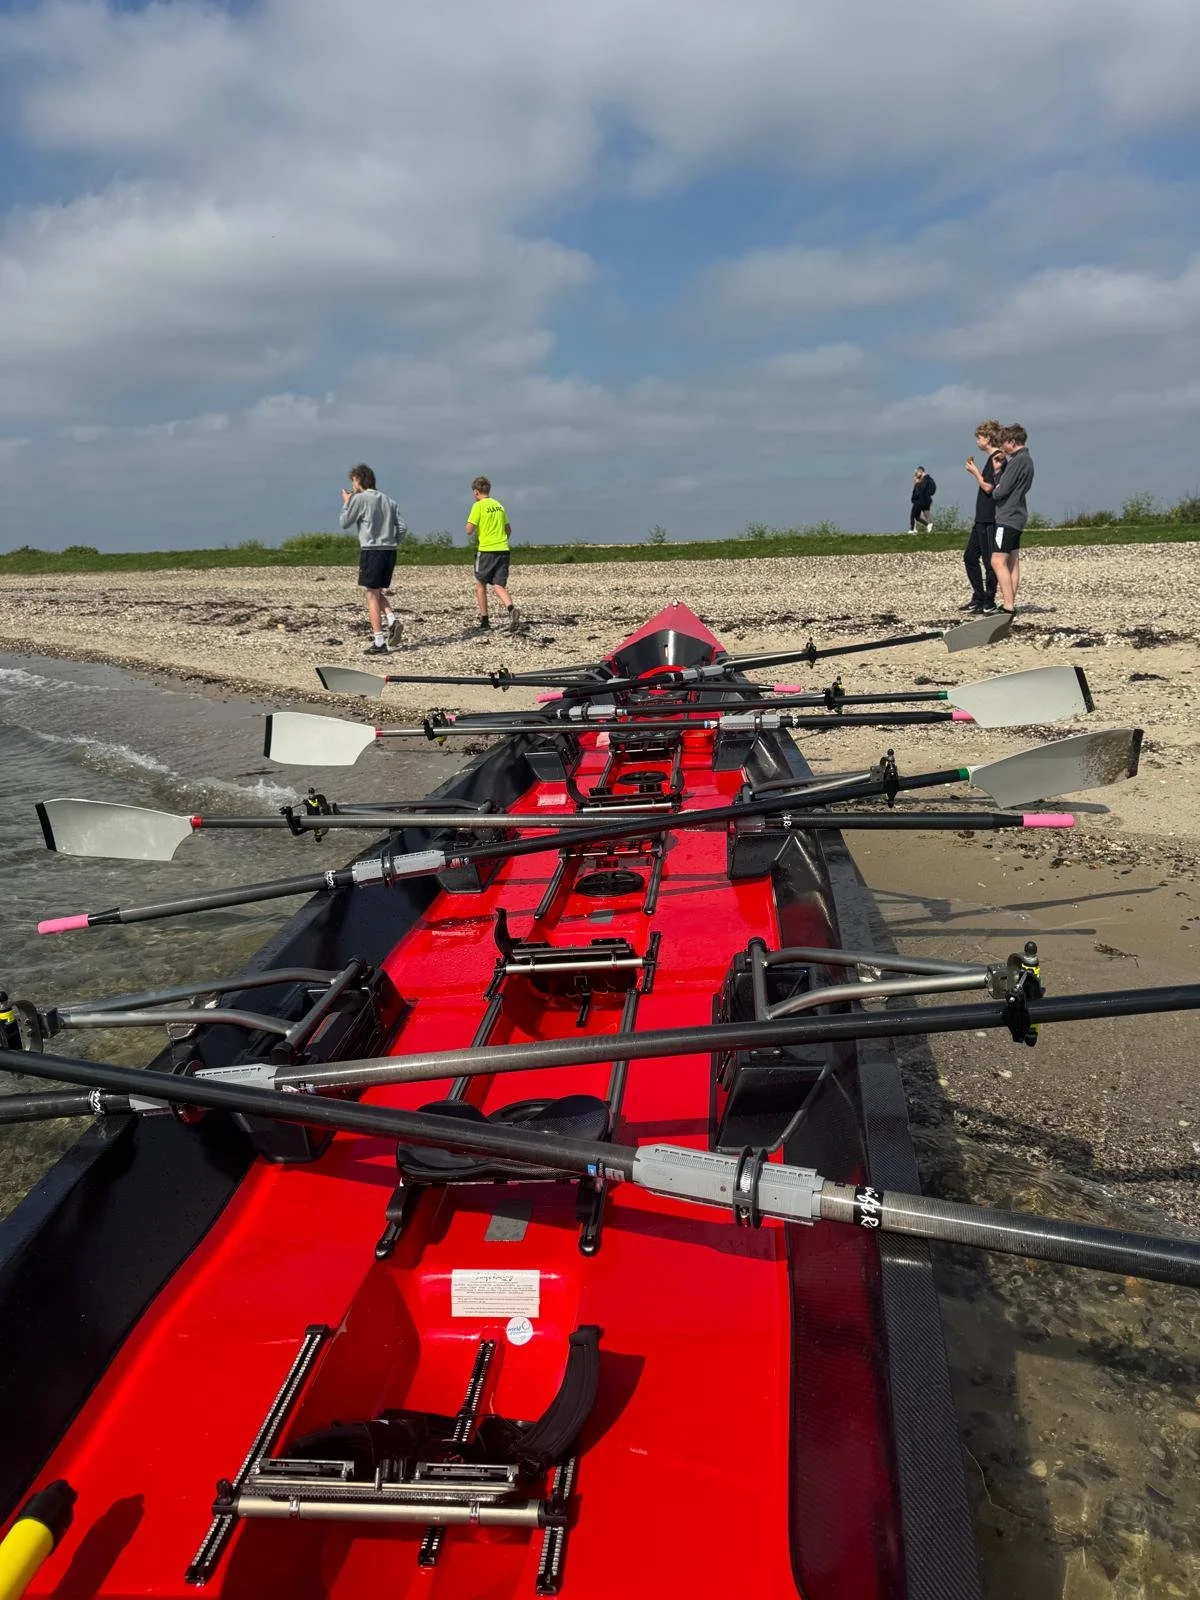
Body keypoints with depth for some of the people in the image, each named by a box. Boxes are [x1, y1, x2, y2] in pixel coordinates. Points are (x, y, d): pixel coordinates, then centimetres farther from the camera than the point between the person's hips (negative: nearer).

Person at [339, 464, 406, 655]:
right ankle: (391, 620, -4)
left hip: (371, 550, -6)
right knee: (380, 591, 21)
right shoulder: (388, 501, 13)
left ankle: (379, 643, -5)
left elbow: (345, 523, 4)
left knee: (372, 595, -2)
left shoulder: (359, 498, -5)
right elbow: (403, 527, 8)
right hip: (390, 551, 6)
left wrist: (346, 502, 16)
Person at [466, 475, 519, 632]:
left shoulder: (478, 506, -6)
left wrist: (473, 535, 10)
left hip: (486, 550, -5)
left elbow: (469, 530, -11)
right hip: (503, 549, 5)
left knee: (480, 584, 11)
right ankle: (511, 609, -27)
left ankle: (484, 621, 12)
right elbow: (508, 529, 19)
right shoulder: (499, 505, 14)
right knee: (499, 585, 1)